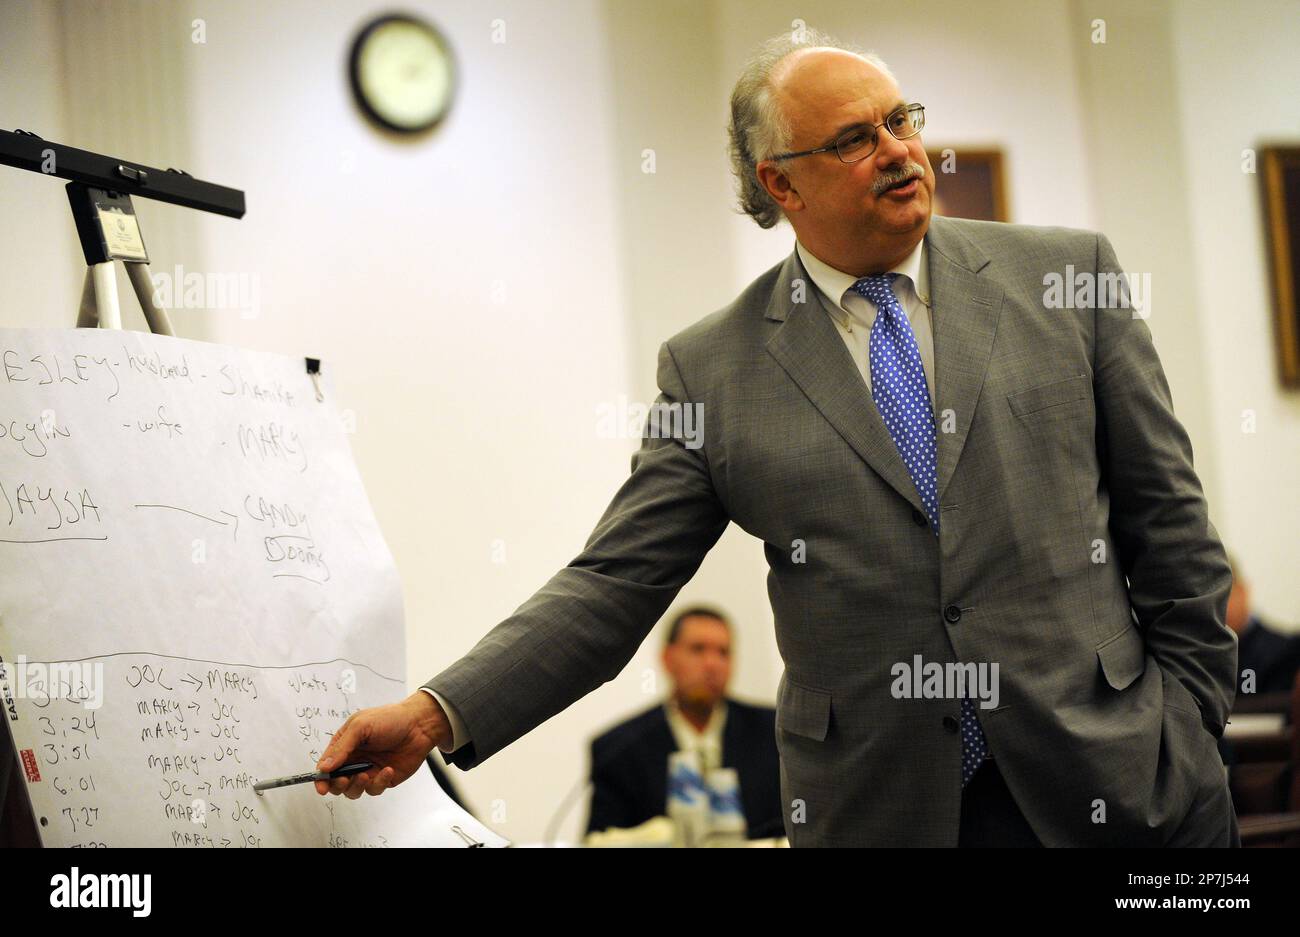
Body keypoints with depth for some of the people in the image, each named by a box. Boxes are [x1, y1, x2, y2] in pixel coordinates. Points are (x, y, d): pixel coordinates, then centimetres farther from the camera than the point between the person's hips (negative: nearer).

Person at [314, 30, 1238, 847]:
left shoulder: (1067, 275, 3)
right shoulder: (712, 367, 2)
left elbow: (1167, 516, 6)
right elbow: (615, 584, -1)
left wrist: (1186, 716, 4)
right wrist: (434, 714, -11)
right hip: (879, 809, 0)